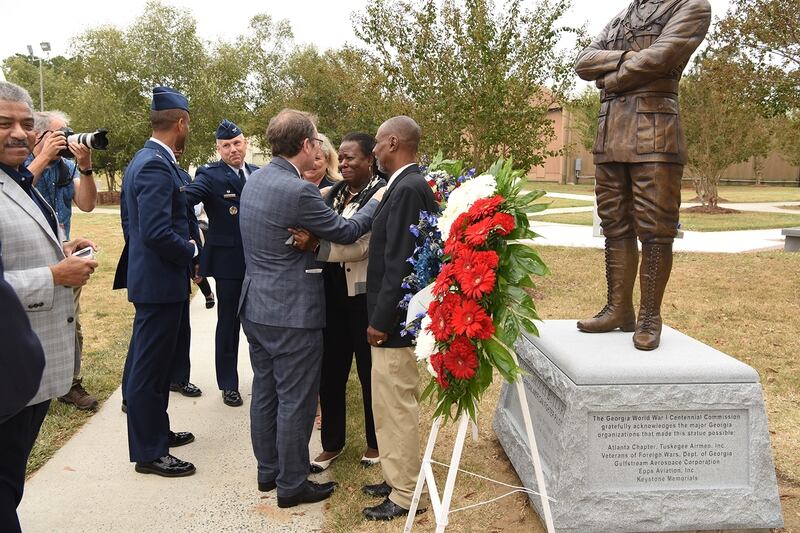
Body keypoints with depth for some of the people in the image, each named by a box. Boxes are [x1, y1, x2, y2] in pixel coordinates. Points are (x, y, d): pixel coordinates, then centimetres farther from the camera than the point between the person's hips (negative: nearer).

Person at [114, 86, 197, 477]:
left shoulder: (144, 160, 11)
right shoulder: (156, 166, -21)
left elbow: (131, 221, 18)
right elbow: (158, 232, -27)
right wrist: (190, 251, -11)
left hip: (151, 275, 11)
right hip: (160, 280, -11)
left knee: (152, 363, 20)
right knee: (150, 368, 1)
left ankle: (155, 432, 36)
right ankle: (149, 453, 14)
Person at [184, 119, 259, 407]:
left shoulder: (258, 173, 8)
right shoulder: (210, 175, -9)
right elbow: (187, 196, -27)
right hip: (228, 261, -5)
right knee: (228, 323, 7)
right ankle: (228, 385, 22)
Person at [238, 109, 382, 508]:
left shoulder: (255, 179, 5)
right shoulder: (299, 191, -21)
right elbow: (345, 232, -11)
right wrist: (377, 201, 1)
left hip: (256, 306, 9)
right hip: (292, 313, -9)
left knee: (265, 392, 18)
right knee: (295, 401, 4)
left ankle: (268, 470, 33)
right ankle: (292, 485, 18)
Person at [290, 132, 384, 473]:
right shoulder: (334, 192, 7)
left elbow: (362, 245, -23)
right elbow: (320, 233, 8)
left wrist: (316, 246, -34)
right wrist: (306, 239, -15)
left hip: (365, 296, -5)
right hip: (333, 294, 5)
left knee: (369, 371, 10)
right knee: (329, 371, 12)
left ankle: (375, 443, 32)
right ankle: (332, 443, 31)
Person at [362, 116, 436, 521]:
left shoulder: (407, 189, -19)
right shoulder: (407, 185, 11)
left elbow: (400, 263, -23)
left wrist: (381, 320, -18)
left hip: (394, 320, -10)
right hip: (391, 316, 10)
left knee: (397, 407, 3)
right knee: (390, 405, 20)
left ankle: (407, 494, 19)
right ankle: (397, 477, 35)